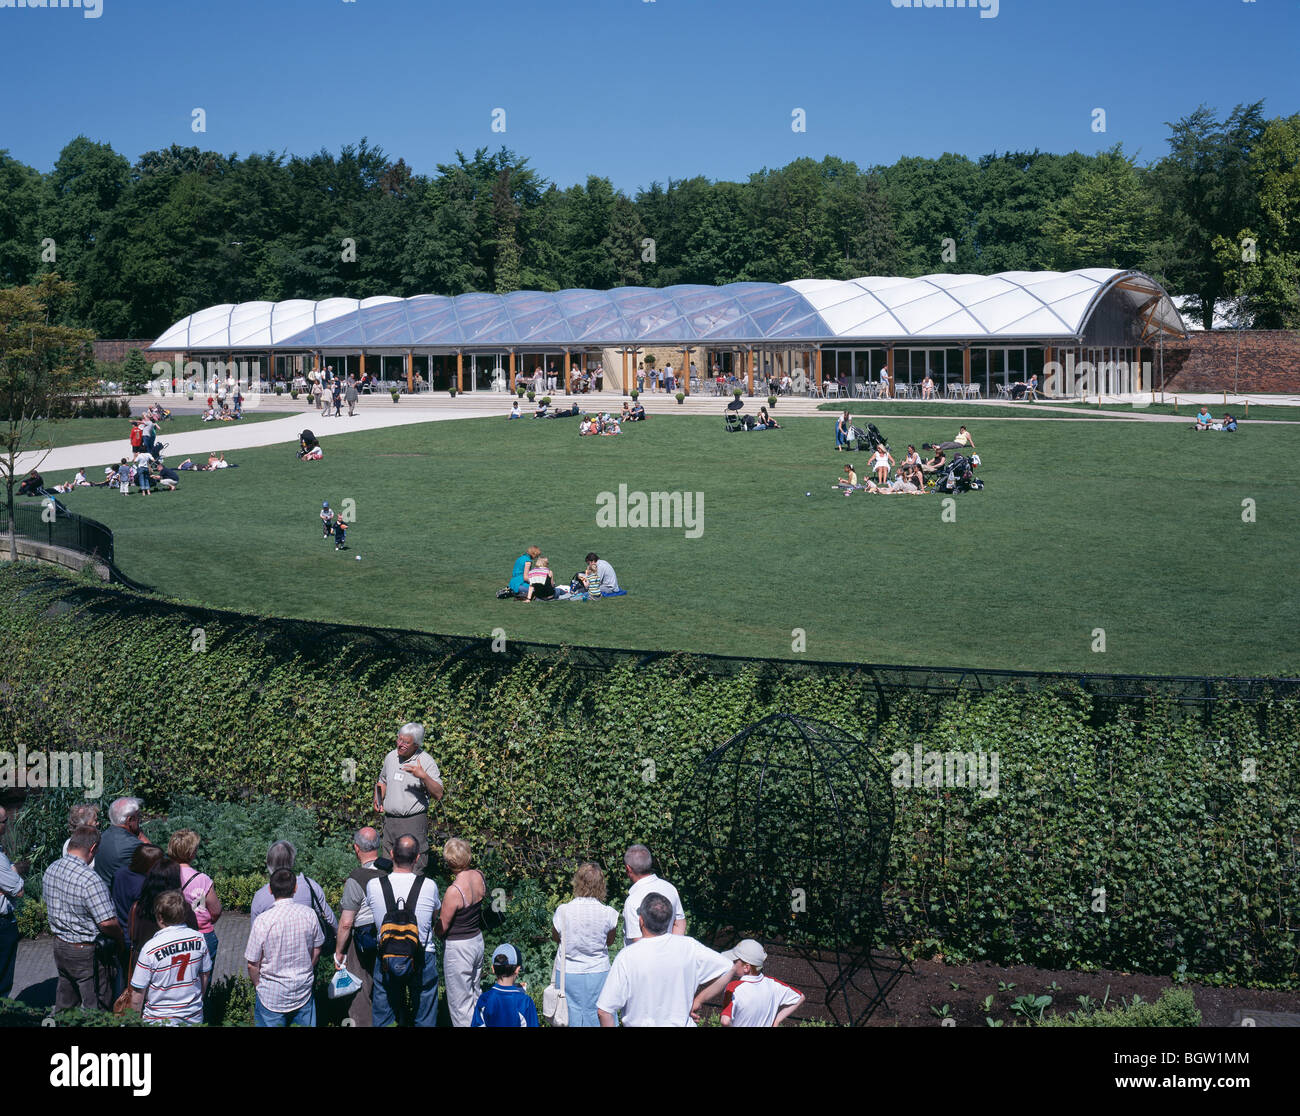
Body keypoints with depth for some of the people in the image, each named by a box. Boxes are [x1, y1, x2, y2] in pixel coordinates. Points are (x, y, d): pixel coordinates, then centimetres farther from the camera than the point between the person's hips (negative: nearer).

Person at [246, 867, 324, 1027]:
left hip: (272, 996, -3)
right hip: (304, 993, 3)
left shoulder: (262, 921, -17)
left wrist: (259, 986, 9)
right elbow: (316, 951, 6)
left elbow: (252, 965, -10)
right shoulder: (309, 915, -8)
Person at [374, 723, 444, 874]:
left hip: (414, 822, -6)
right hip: (389, 820, 6)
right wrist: (378, 799, 9)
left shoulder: (426, 761, -9)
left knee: (414, 870, -8)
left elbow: (438, 795, -15)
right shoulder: (391, 757, 8)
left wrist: (423, 776, -29)